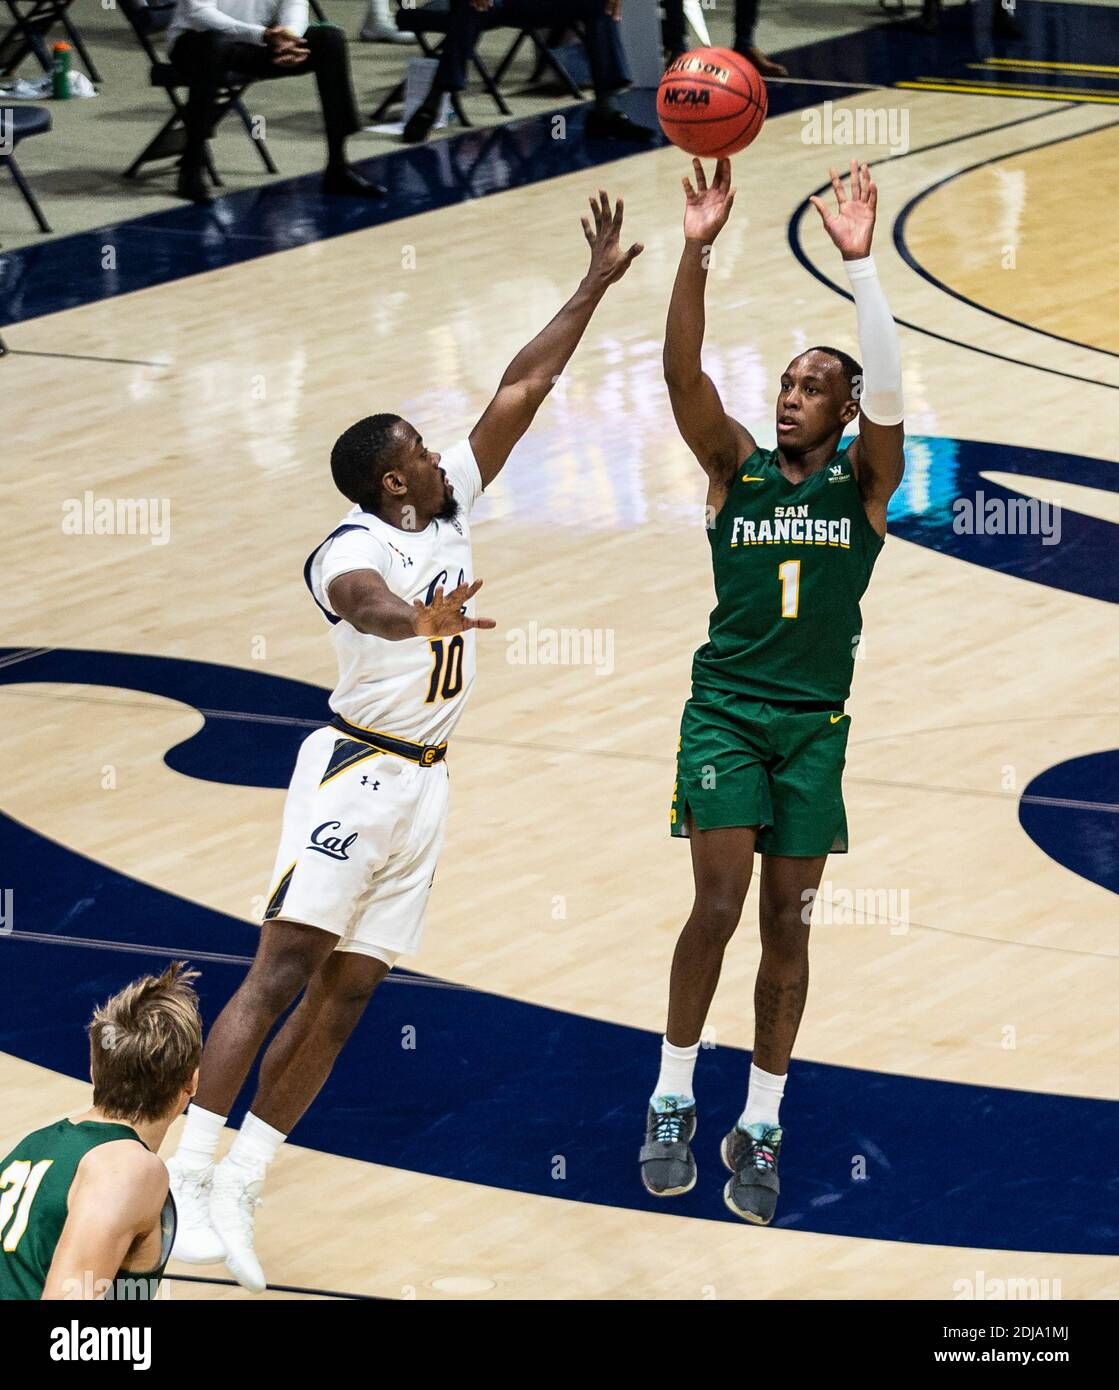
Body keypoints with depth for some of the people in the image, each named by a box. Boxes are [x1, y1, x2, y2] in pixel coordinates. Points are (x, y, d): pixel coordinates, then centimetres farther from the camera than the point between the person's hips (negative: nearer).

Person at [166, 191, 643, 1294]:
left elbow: (520, 392, 9)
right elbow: (357, 596, -41)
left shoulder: (448, 510, 8)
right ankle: (187, 1182, -16)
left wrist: (596, 285, 8)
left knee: (344, 995, 5)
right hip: (355, 773, -8)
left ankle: (237, 1193, 8)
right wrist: (417, 620, -63)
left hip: (422, 787, 8)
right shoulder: (356, 546, -16)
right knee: (283, 971, -14)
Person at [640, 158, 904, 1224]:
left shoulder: (864, 480, 1)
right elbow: (682, 372, -13)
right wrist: (696, 254, -27)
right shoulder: (736, 466, 2)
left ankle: (759, 1129, 13)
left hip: (815, 726, 1)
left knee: (787, 927, 3)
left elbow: (886, 389, -19)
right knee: (717, 908, -10)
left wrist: (858, 264, -29)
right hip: (726, 709, -1)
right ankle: (672, 1102, 6)